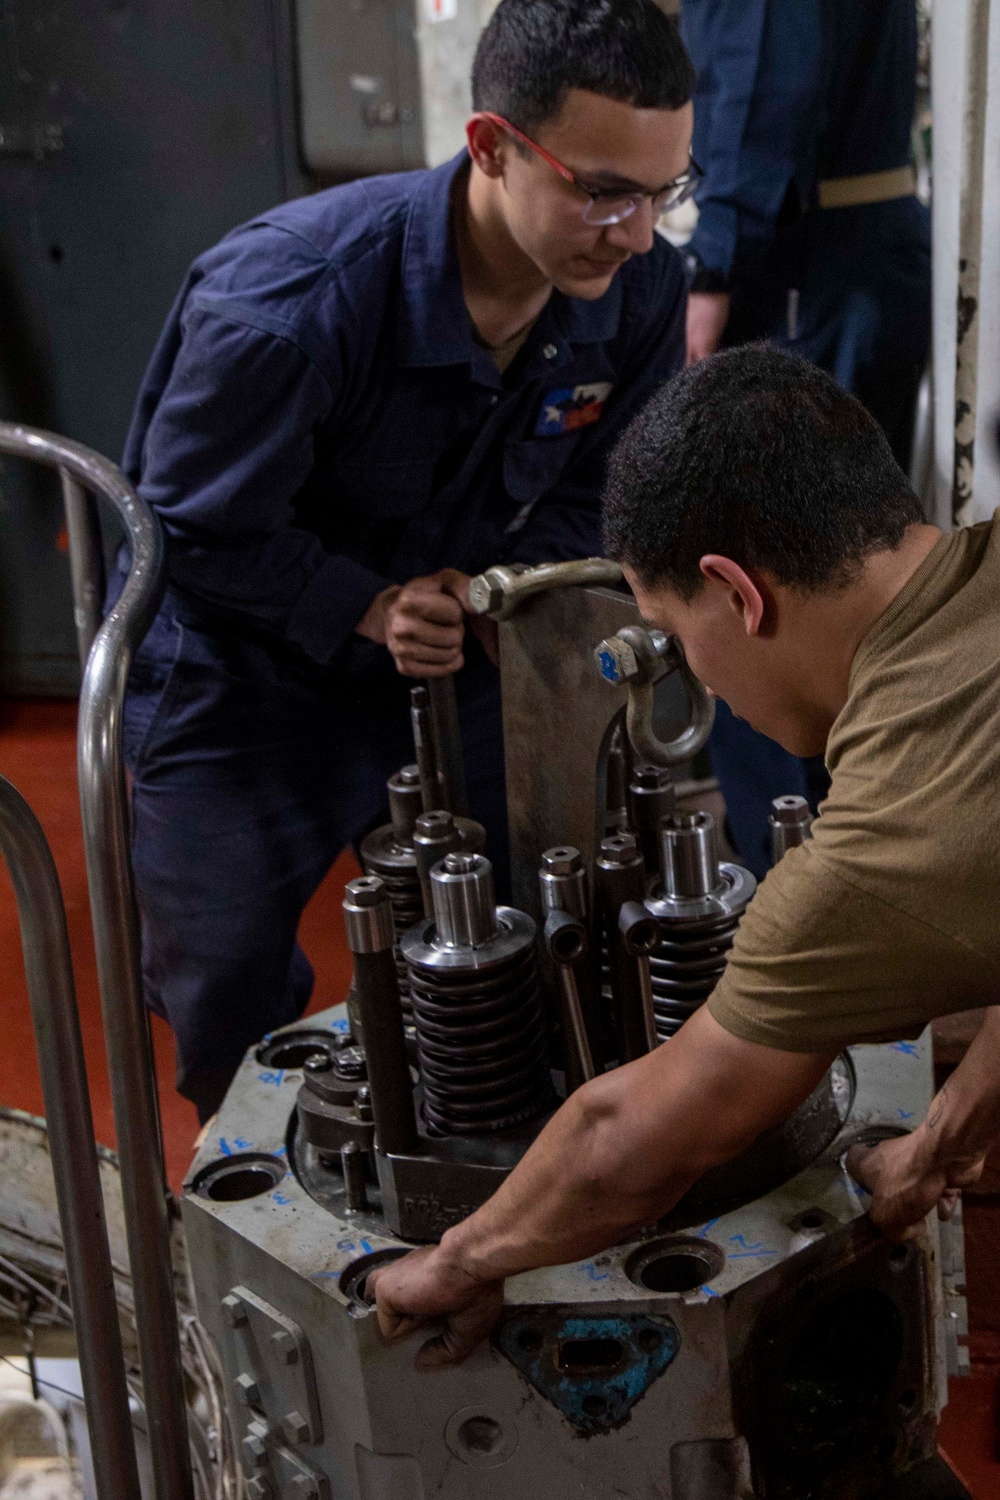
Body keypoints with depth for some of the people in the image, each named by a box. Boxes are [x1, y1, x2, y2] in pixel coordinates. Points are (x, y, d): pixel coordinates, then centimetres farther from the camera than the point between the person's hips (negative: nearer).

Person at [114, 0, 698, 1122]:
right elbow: (198, 531, -21)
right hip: (240, 673, -4)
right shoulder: (282, 301, -34)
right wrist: (371, 609, -30)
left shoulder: (642, 291, -17)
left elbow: (590, 498, -3)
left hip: (454, 657, 4)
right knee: (230, 1010, 2)